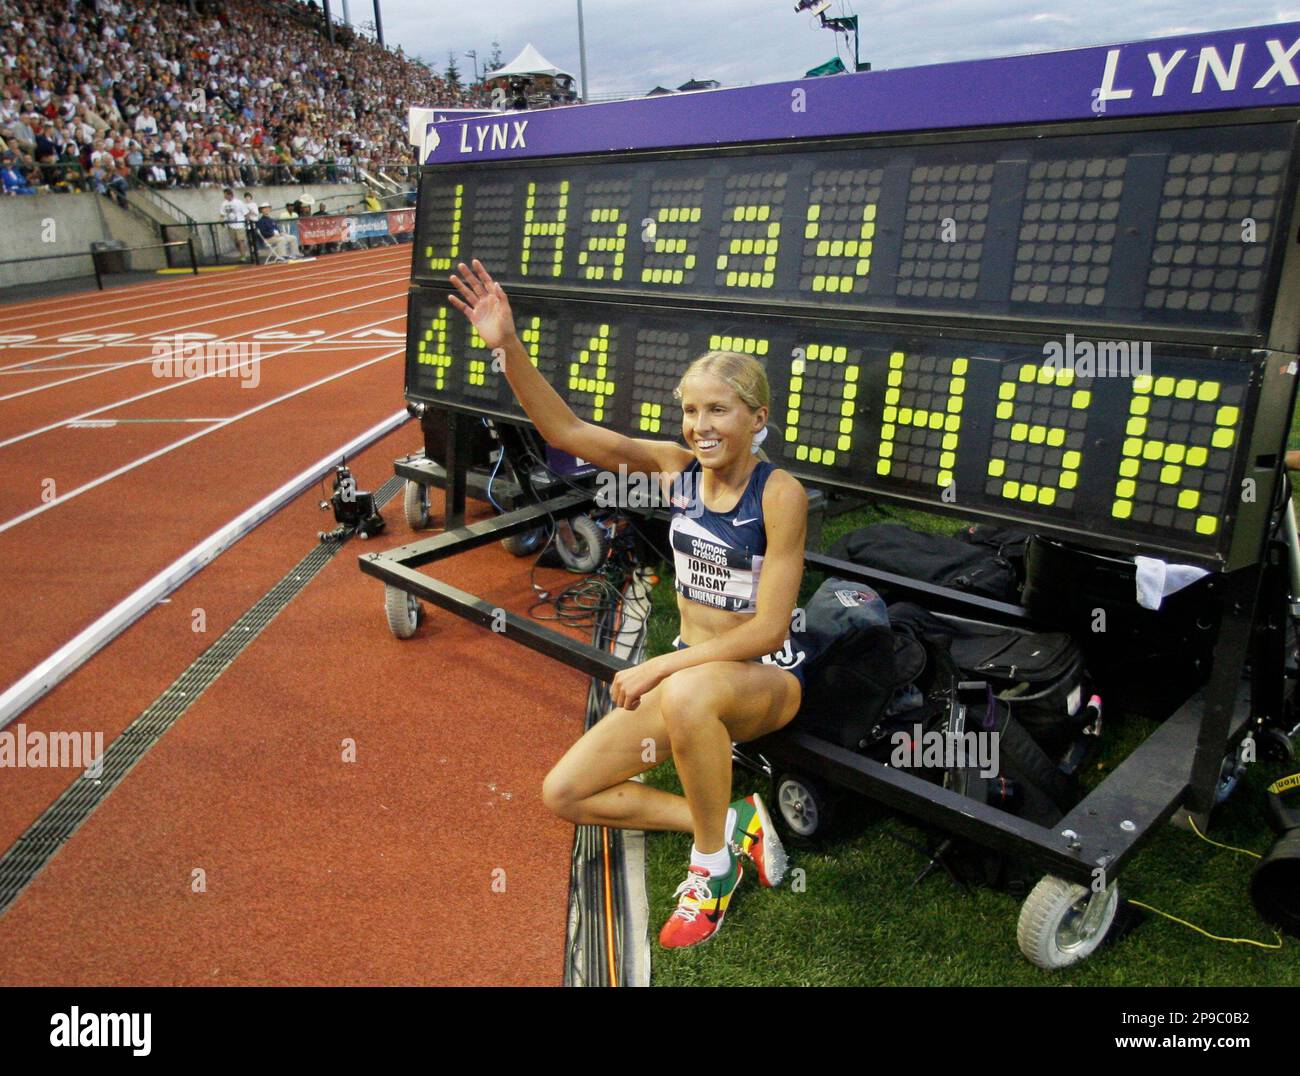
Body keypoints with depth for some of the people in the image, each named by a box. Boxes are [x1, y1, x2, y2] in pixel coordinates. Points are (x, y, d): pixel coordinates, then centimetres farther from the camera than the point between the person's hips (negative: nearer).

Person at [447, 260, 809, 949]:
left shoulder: (780, 494, -18)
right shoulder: (675, 466, -3)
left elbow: (768, 630, -20)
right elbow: (564, 430, -10)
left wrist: (658, 666, -21)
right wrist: (509, 346, -22)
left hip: (767, 679, -6)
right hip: (686, 674, 6)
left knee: (687, 695, -43)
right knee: (564, 794, -1)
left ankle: (714, 863, -16)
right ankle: (733, 822, 4)